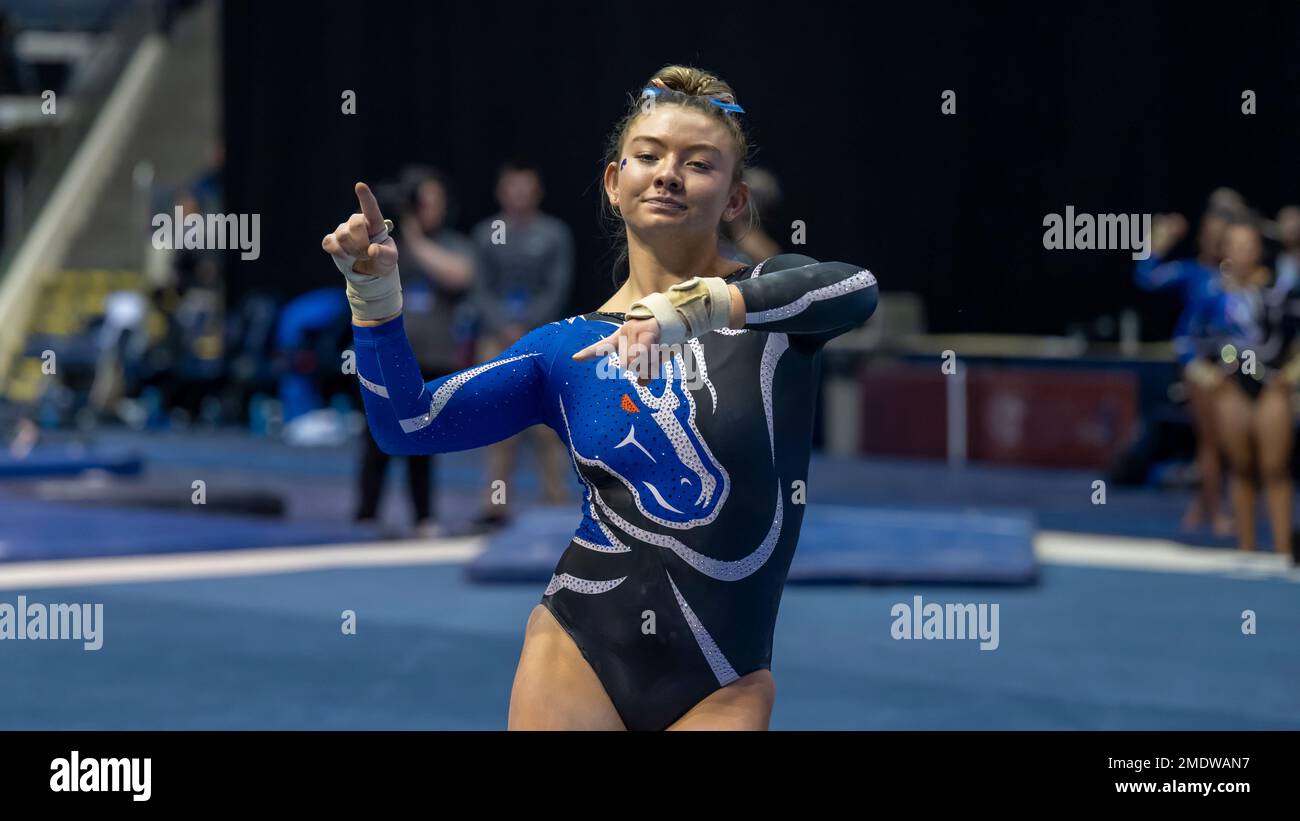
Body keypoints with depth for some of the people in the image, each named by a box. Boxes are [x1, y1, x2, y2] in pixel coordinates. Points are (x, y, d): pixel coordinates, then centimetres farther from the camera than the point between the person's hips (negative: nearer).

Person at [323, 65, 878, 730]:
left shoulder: (769, 299, -1)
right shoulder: (567, 348, 5)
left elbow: (855, 288, -25)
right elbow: (408, 425, -1)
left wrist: (701, 303, -37)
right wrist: (375, 295, -14)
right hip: (580, 659, 2)